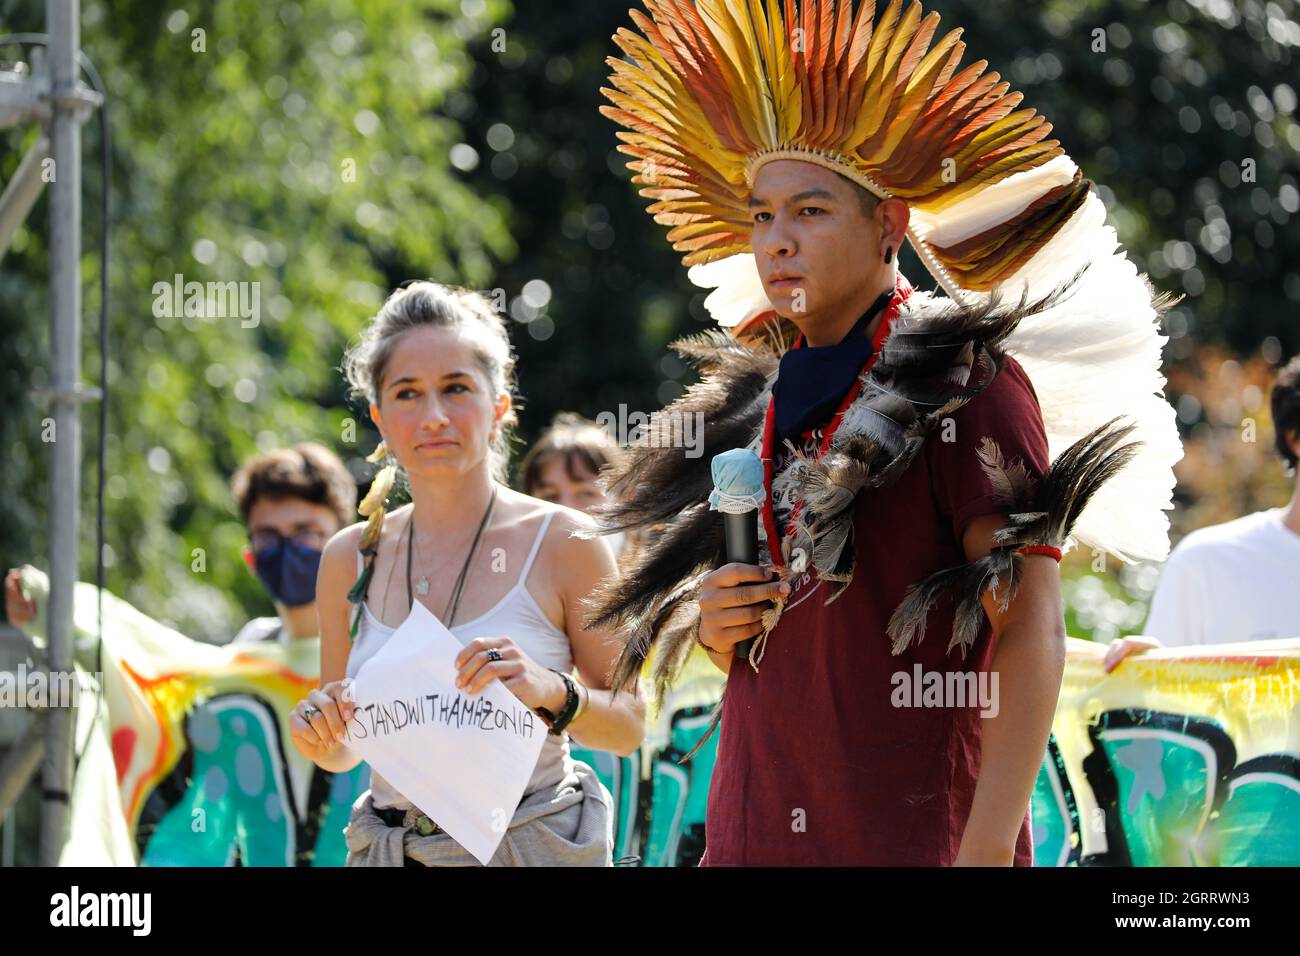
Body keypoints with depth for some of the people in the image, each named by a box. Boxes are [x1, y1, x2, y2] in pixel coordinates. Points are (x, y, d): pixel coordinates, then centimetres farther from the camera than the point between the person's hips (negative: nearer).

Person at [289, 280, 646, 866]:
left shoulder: (563, 543, -6)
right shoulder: (349, 559, 4)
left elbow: (629, 725, -4)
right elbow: (346, 752, 13)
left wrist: (552, 692, -22)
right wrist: (320, 737, -9)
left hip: (532, 849, -3)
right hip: (390, 851, 3)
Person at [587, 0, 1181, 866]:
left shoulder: (968, 387, -7)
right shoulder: (754, 403, 13)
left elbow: (1029, 633, -13)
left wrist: (987, 849, -21)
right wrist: (713, 627, 1)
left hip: (917, 838, -6)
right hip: (753, 836, 6)